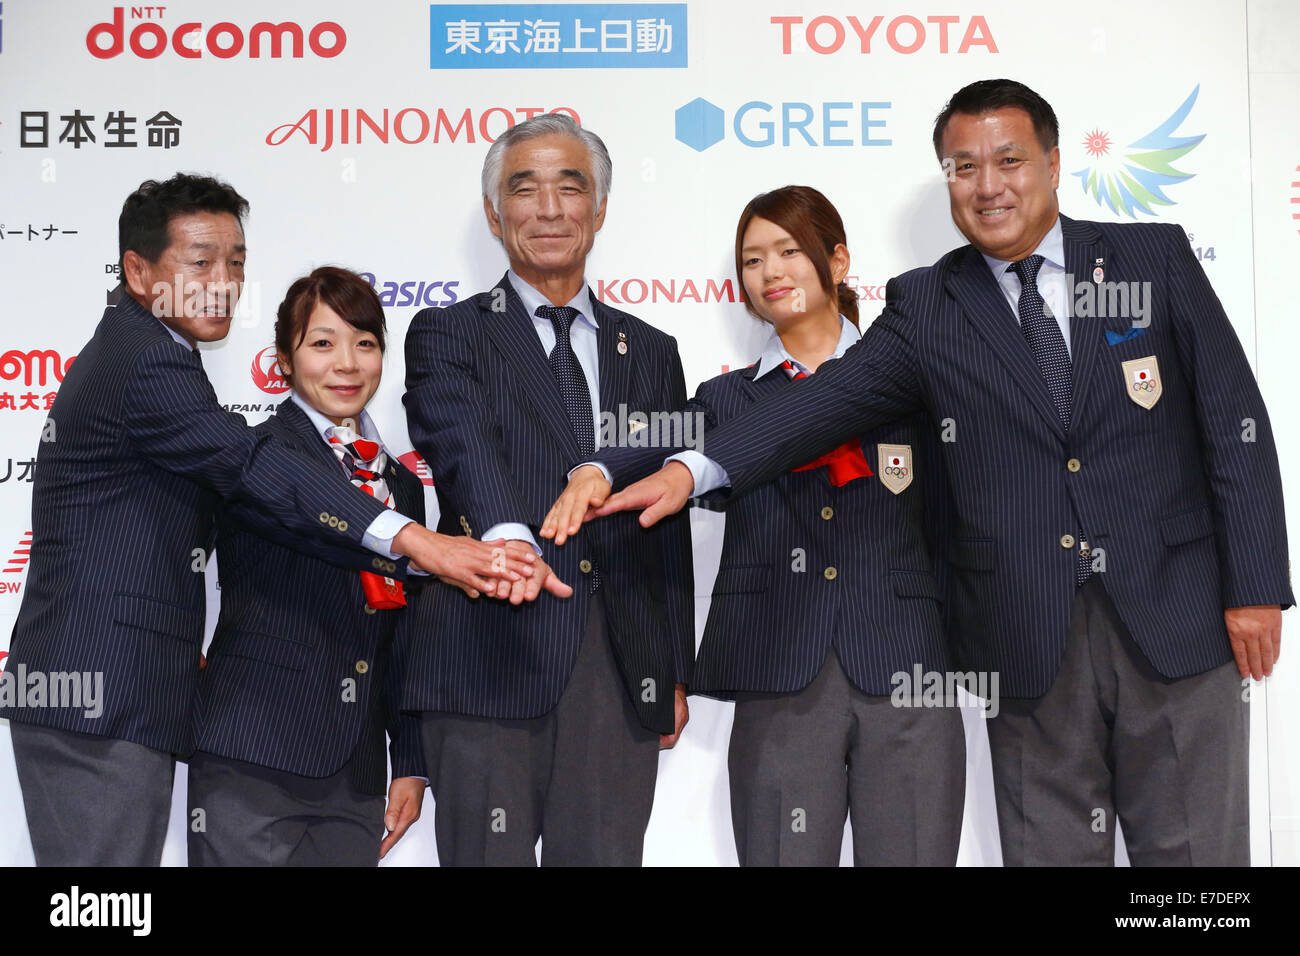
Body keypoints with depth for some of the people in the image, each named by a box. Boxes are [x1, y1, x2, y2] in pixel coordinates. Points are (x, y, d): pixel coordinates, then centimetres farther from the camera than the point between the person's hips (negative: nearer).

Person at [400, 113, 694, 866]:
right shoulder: (450, 337, 6)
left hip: (622, 672, 3)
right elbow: (462, 442, -17)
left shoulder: (651, 352, 17)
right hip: (492, 665, -3)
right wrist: (506, 534, -38)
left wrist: (676, 674, 11)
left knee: (606, 855, 5)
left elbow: (670, 527, 16)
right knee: (488, 856, 1)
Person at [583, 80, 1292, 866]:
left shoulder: (1157, 259, 5)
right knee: (1050, 847, 7)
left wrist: (1255, 586, -3)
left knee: (1196, 850, 6)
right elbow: (829, 401, -7)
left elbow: (1235, 423, 3)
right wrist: (693, 469, -23)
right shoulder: (927, 307, 6)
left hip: (1179, 621, 0)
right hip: (1032, 648, 1)